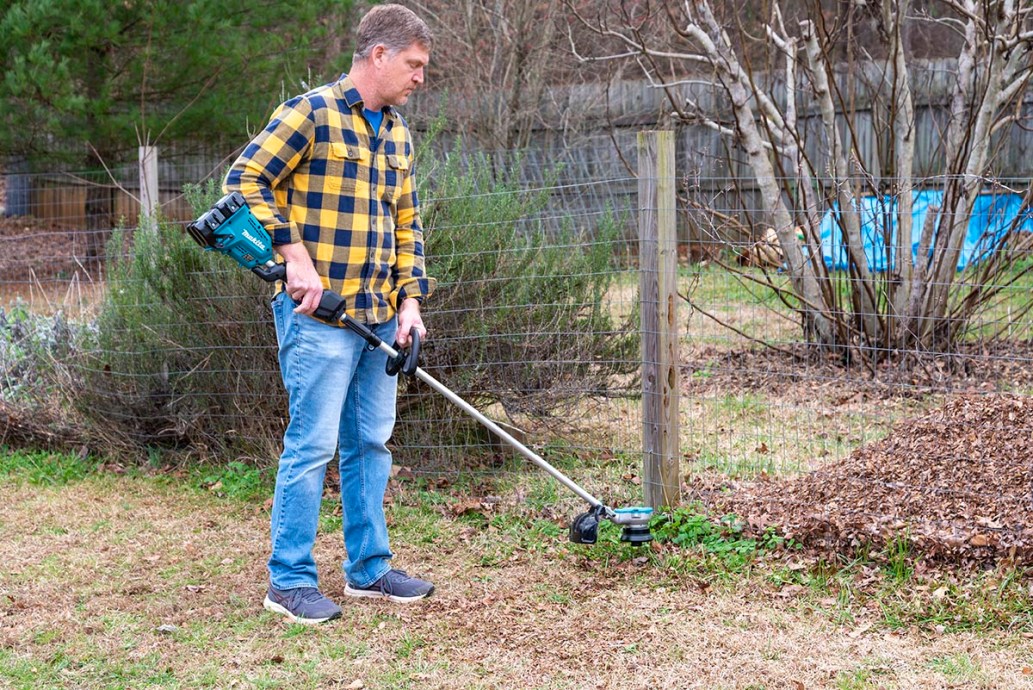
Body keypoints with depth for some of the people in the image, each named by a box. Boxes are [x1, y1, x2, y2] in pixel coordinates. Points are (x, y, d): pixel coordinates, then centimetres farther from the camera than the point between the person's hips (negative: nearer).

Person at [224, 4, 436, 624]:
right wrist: (294, 256, -16)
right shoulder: (312, 114, -8)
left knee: (371, 444, 13)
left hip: (380, 317, 8)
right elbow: (246, 179, -12)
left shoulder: (398, 136, 16)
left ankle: (369, 568, 23)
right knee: (313, 445, -6)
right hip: (318, 313, -8)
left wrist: (410, 299, 7)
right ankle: (290, 582, 3)